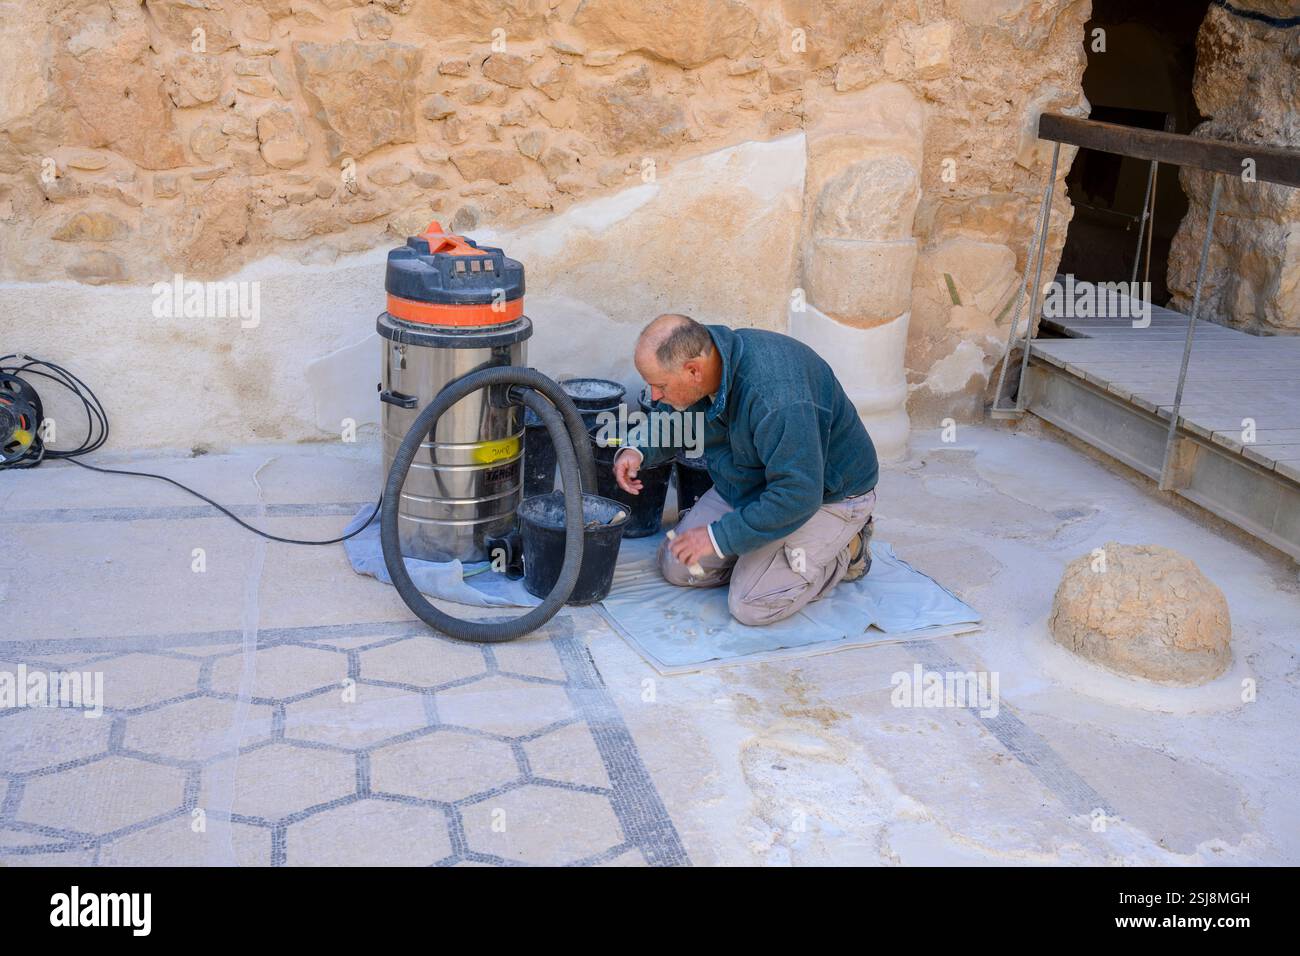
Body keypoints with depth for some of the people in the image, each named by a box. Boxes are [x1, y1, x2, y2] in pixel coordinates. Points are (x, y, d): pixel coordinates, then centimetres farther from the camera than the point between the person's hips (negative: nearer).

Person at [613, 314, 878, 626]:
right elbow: (669, 420, 9)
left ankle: (845, 551, 6)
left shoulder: (775, 397, -39)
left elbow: (797, 496, -36)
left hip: (824, 493, -8)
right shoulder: (703, 352, -12)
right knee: (677, 567, 2)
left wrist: (717, 537, -28)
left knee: (751, 606, -16)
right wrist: (636, 451, -13)